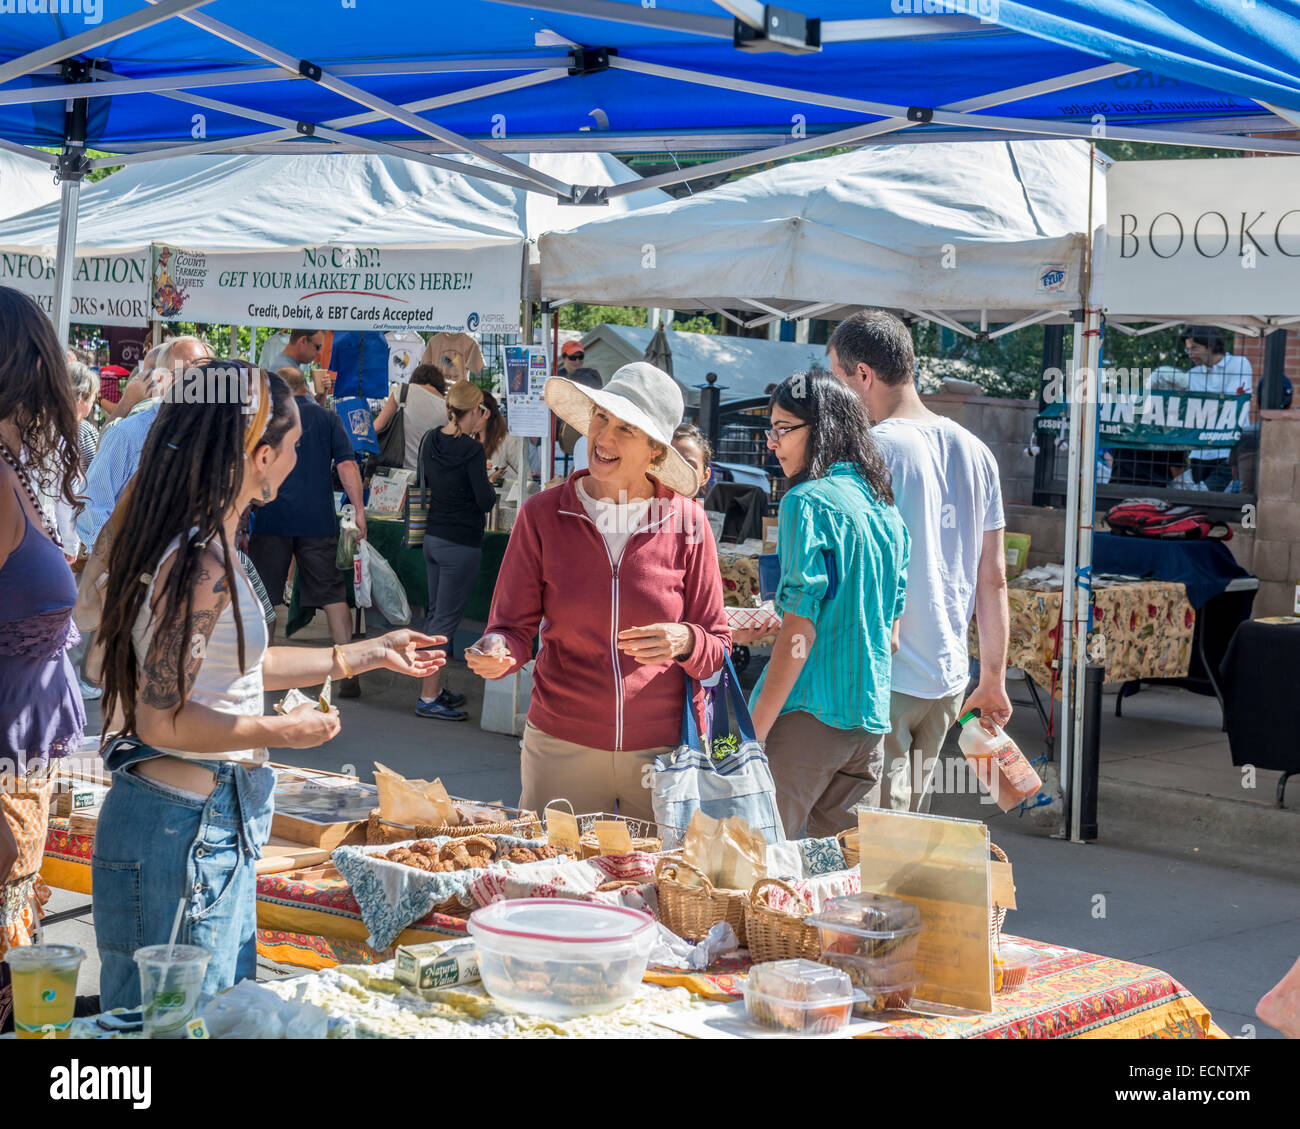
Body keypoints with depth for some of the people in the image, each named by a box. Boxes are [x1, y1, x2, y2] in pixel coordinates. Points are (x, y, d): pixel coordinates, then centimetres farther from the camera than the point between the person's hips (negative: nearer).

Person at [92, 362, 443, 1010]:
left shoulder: (201, 547, 10)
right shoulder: (203, 564, -21)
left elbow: (232, 667, 20)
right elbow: (163, 719, -22)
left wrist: (369, 654, 26)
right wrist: (285, 731, -12)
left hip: (217, 822, 10)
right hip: (182, 828, -10)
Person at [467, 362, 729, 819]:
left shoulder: (685, 520, -3)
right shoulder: (542, 515, -3)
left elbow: (717, 648, 1)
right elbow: (515, 626, 0)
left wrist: (684, 642, -20)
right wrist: (497, 652, -22)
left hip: (666, 750, 0)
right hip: (562, 746, 0)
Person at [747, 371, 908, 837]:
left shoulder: (808, 501, -10)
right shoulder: (885, 506, 13)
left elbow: (800, 629, -15)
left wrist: (755, 730, -13)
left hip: (808, 712, -8)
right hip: (870, 714, 8)